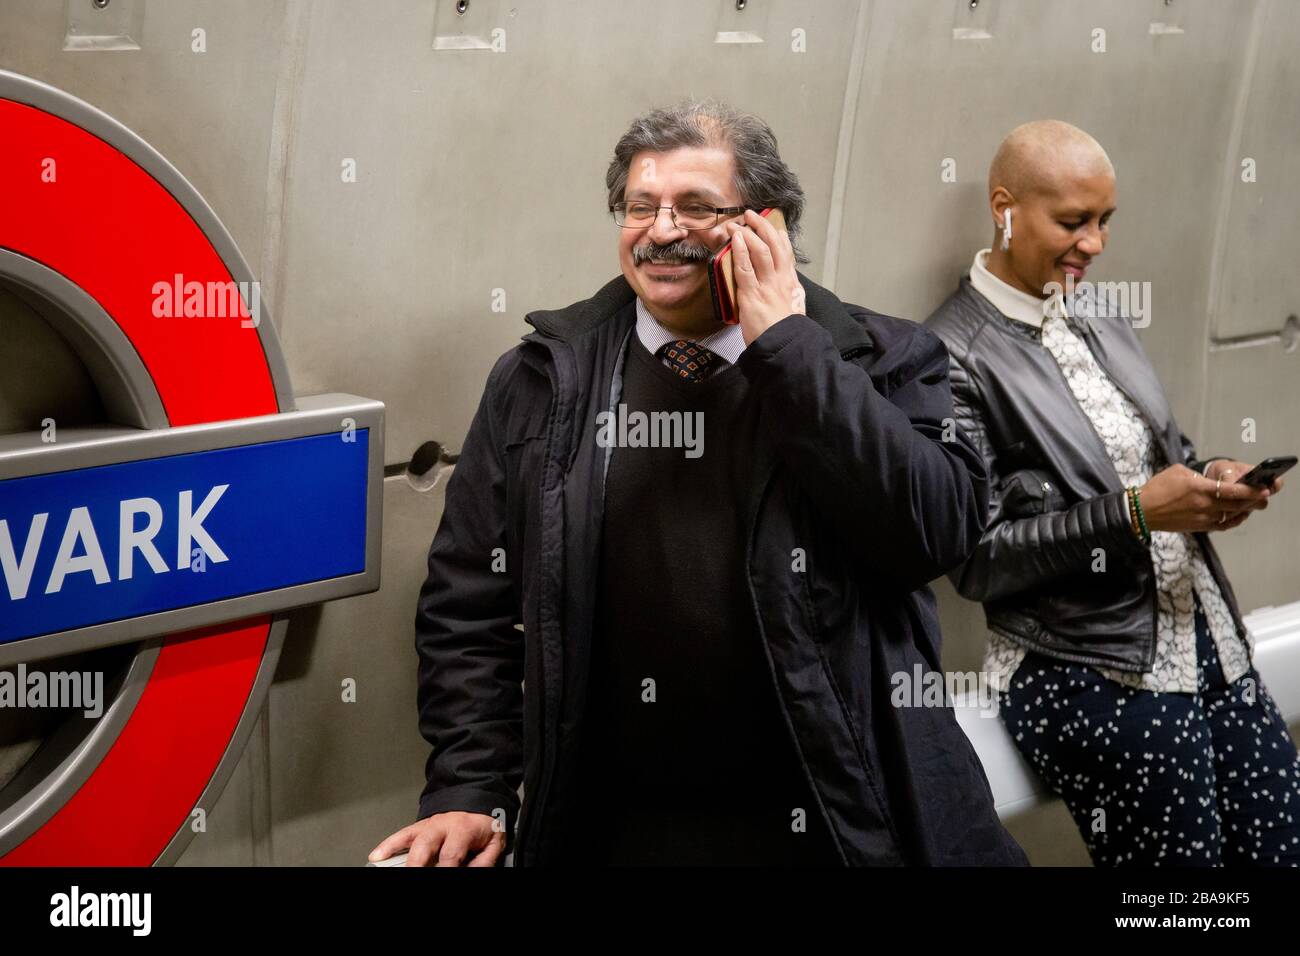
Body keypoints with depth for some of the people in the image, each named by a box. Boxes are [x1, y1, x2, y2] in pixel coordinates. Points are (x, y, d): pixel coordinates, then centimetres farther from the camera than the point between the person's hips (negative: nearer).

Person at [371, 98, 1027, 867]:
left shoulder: (876, 361, -1)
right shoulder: (543, 380, 2)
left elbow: (938, 530, -17)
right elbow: (469, 604, 4)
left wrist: (787, 344, -16)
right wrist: (470, 793, -5)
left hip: (831, 826, -1)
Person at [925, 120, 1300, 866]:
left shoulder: (1101, 308, 8)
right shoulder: (954, 356, -13)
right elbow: (977, 560, -14)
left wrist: (1209, 478, -3)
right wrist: (1135, 513, -20)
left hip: (1213, 643, 7)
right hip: (1093, 677, -7)